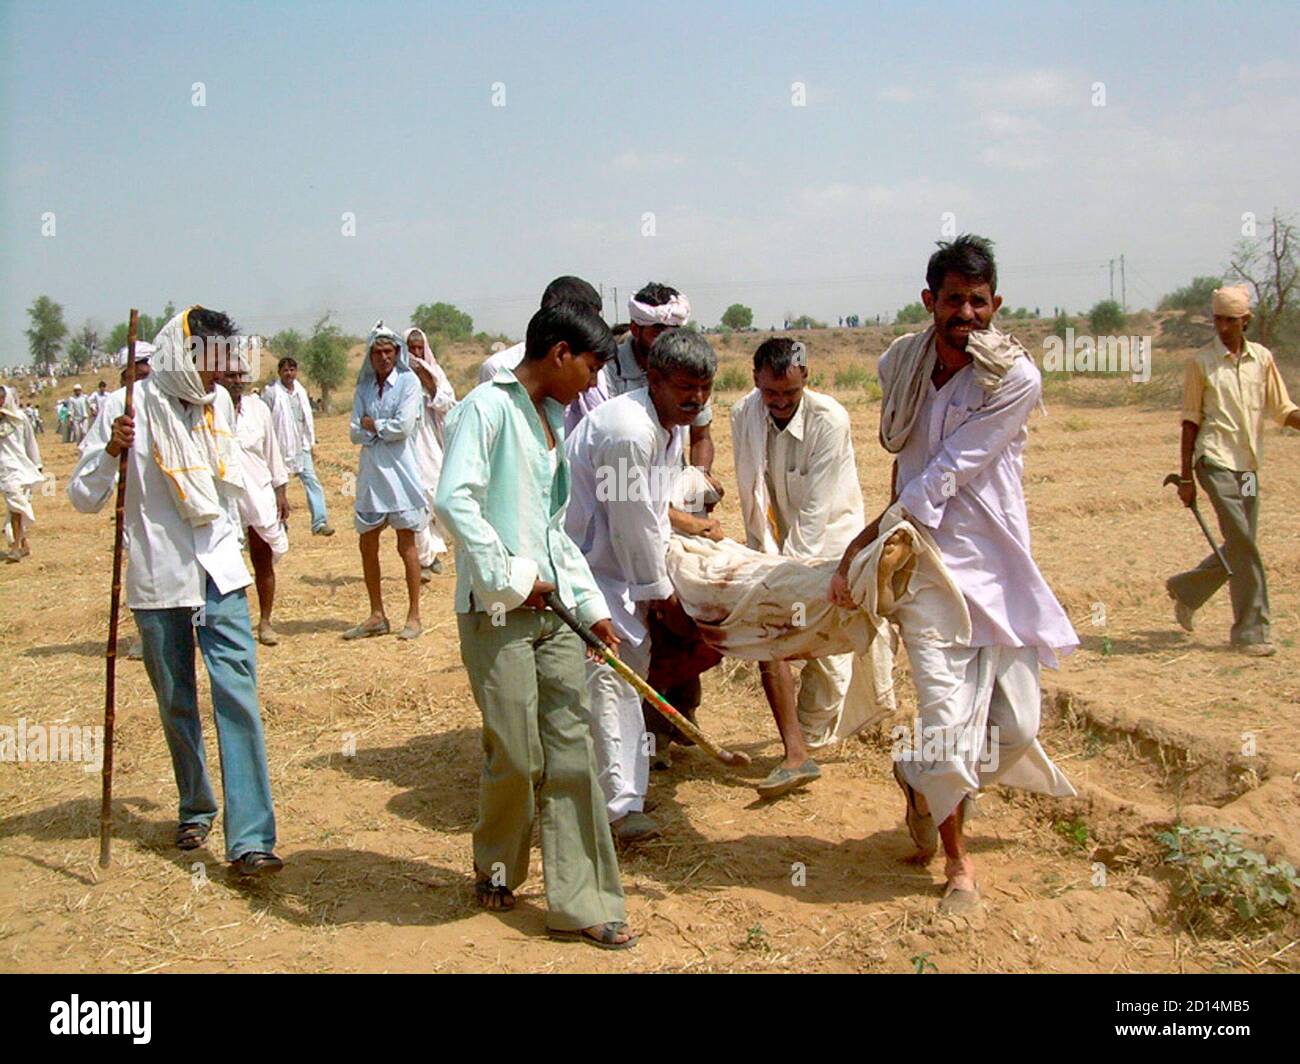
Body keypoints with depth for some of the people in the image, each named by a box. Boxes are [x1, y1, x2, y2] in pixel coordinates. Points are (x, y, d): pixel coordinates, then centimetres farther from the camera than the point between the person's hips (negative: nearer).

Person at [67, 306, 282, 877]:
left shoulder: (218, 401, 4)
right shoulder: (131, 407, -10)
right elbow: (83, 497, -9)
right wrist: (112, 449, -26)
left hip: (220, 571, 2)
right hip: (158, 578, -2)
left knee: (237, 693, -8)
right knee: (176, 702, 11)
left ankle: (250, 838, -9)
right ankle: (195, 809, 31)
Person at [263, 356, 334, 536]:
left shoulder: (301, 391, 9)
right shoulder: (271, 392, -9)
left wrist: (311, 443, 16)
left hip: (301, 446, 5)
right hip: (279, 448, -4)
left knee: (312, 480, -5)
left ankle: (320, 522, -8)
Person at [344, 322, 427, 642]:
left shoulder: (408, 382, -5)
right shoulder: (364, 387, 9)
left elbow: (404, 427, -15)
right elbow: (356, 433, 2)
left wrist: (372, 424, -3)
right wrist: (385, 429, -10)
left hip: (400, 471, -5)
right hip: (371, 472, 6)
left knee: (407, 545, 0)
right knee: (367, 545, 9)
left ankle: (414, 616, 8)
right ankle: (377, 615, 20)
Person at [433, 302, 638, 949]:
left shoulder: (551, 421, 18)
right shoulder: (489, 406, -8)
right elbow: (453, 501, -21)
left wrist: (591, 604, 15)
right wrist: (508, 579, -17)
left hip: (553, 608, 8)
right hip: (497, 612, -8)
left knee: (571, 752, 5)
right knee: (516, 756, 0)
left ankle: (579, 904, 13)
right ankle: (497, 868, 28)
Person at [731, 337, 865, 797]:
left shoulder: (830, 420, -23)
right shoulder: (744, 415, -9)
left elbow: (816, 509, -23)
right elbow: (752, 495, -6)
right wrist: (767, 560, -11)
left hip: (828, 540, -3)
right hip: (776, 543, 3)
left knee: (829, 651, -3)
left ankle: (810, 740, 21)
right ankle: (796, 754, -9)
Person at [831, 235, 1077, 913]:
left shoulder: (1015, 378, -12)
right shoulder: (900, 363, 2)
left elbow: (946, 474, -17)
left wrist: (863, 544, -19)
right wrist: (882, 544, 14)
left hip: (996, 559, -1)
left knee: (1015, 725, 6)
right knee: (947, 719, -5)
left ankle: (923, 782, 37)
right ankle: (957, 861, 18)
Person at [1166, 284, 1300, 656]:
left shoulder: (1262, 358, 9)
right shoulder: (1201, 362, -1)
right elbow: (1191, 420, 0)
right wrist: (1185, 477, -2)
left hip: (1248, 464, 5)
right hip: (1215, 461, -5)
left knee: (1240, 546, 9)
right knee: (1243, 544, -11)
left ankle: (1186, 589, 32)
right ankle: (1250, 631, -3)